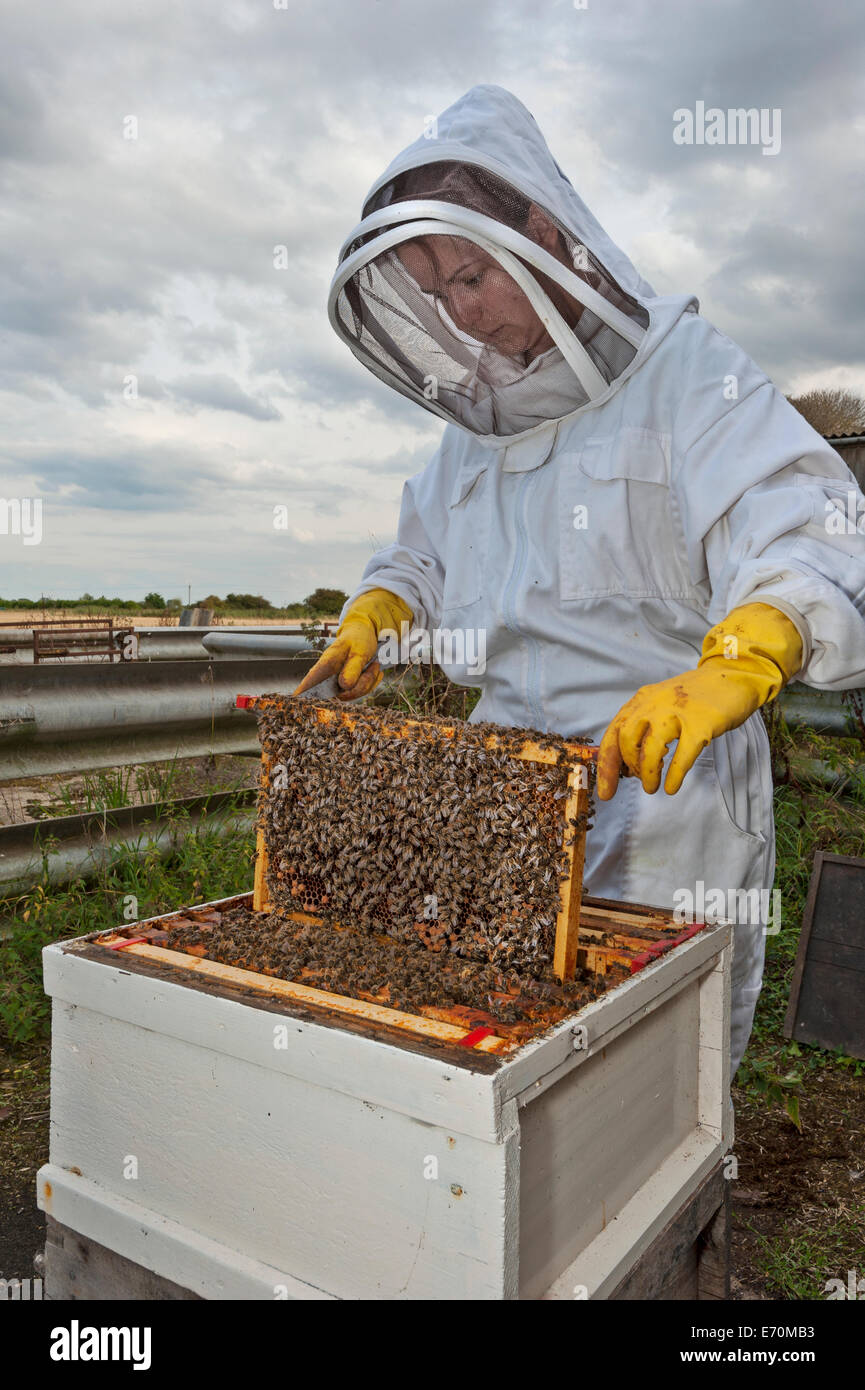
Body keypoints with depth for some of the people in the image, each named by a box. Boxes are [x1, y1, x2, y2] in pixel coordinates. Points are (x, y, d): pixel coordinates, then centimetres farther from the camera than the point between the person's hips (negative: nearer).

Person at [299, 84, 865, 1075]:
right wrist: (376, 612, 4)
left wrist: (730, 669, -42)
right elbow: (421, 553, 26)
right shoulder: (480, 419, 13)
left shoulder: (681, 372, -9)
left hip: (658, 791, -6)